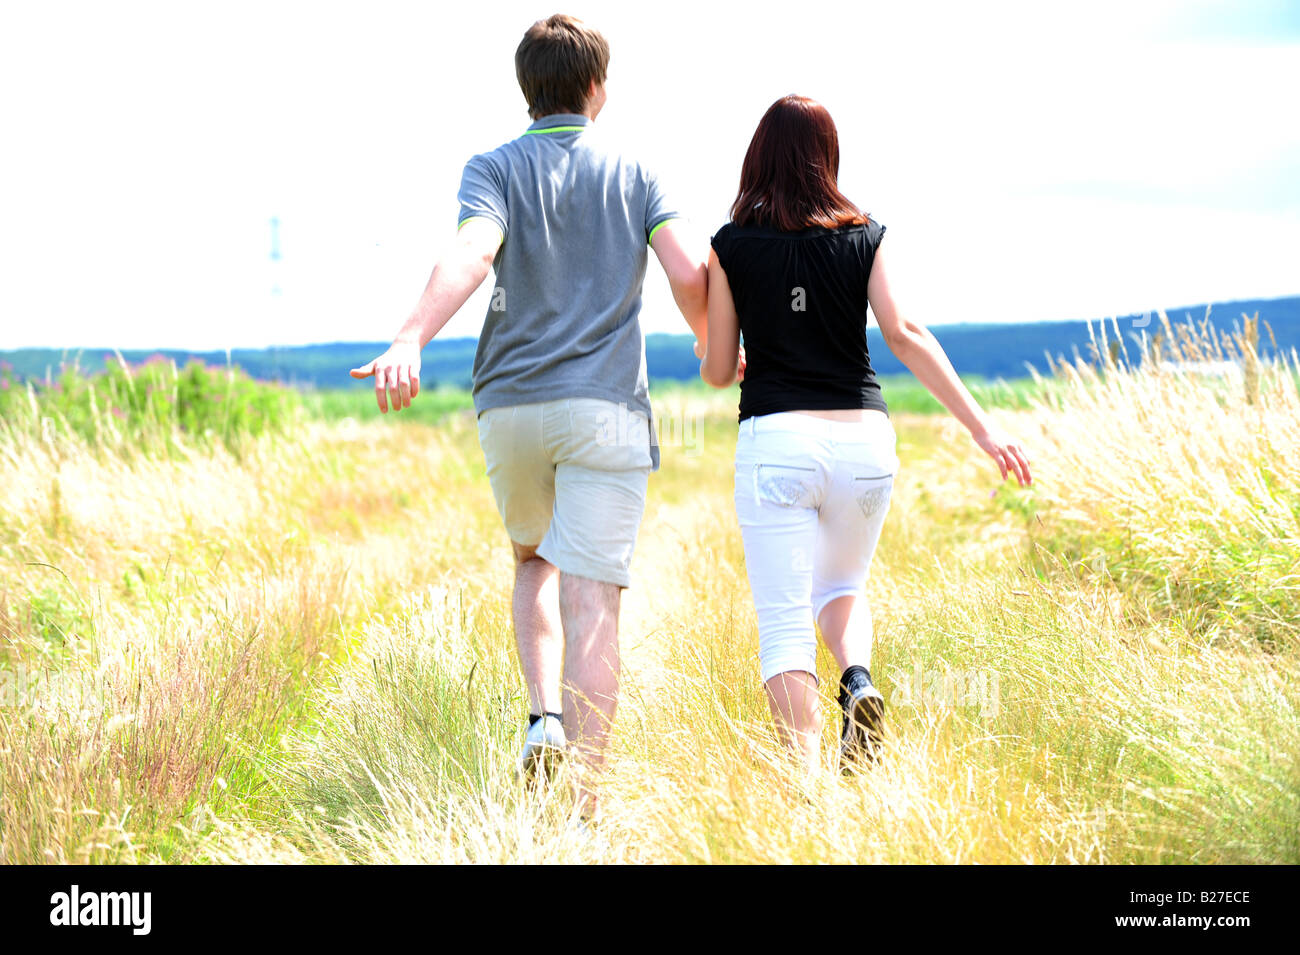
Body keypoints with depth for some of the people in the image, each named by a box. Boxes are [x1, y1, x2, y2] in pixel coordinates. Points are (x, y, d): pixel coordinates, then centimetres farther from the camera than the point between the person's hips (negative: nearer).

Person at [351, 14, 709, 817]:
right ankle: (582, 802, -10)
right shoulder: (634, 175, 8)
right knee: (592, 601, -4)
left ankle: (546, 718, 7)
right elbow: (690, 272, -5)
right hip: (605, 407, -1)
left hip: (510, 407, 2)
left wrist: (410, 341, -31)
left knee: (534, 559, 26)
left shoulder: (495, 169, 4)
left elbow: (472, 255, -16)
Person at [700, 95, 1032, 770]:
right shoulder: (864, 239, 6)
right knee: (842, 586, 26)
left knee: (785, 626, -2)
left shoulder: (732, 246, 3)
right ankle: (859, 680, -4)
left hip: (775, 438, -2)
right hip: (863, 438, 3)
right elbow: (904, 336, -7)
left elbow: (717, 371, 6)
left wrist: (713, 357, 31)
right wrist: (984, 430, -10)